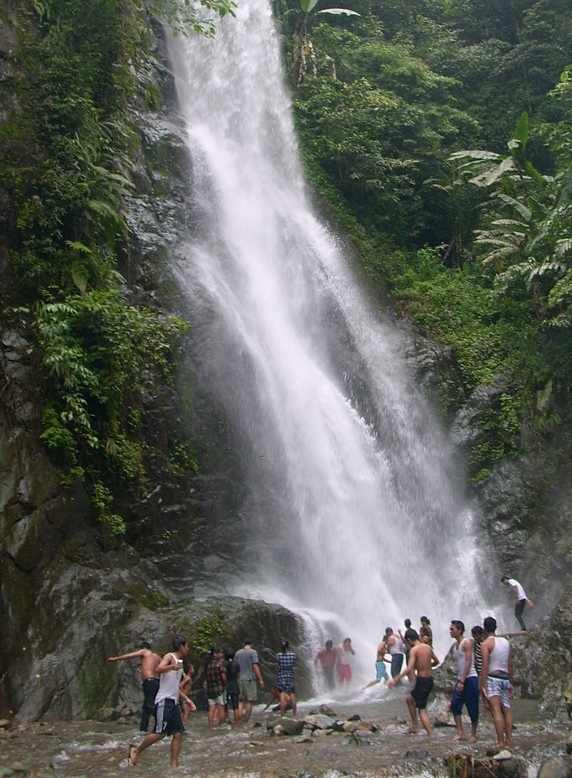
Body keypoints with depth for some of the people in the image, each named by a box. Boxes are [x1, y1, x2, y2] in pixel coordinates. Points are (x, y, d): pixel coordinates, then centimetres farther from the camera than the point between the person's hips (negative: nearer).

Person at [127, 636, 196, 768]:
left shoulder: (179, 663, 21)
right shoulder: (170, 656, -5)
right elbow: (158, 669, -26)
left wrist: (187, 699, 23)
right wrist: (171, 667, -45)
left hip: (174, 702, 9)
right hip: (164, 701, -9)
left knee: (178, 733, 2)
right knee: (160, 733, -10)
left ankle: (174, 765, 6)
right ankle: (136, 750, 8)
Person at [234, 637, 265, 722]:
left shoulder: (238, 653, 9)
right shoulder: (252, 652, -7)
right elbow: (255, 666, -13)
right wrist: (260, 679, -10)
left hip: (240, 679, 5)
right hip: (250, 679, -5)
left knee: (240, 700, 11)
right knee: (250, 701, 3)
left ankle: (239, 720, 2)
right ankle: (246, 720, 5)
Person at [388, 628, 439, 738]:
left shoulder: (414, 650, -15)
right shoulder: (428, 647, 6)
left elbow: (409, 668, -25)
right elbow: (436, 661, 19)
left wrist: (396, 679, -21)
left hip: (421, 680, -8)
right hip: (430, 679, 8)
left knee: (422, 710, 0)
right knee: (409, 699, 25)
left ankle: (431, 736, -4)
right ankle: (415, 726, 30)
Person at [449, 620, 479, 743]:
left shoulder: (467, 643, -11)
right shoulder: (456, 644, 13)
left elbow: (468, 663, -17)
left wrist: (462, 681, -20)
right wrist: (457, 681, 15)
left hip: (470, 678, -8)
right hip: (460, 679, 8)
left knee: (472, 708, 1)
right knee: (454, 705, 1)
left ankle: (473, 735, 12)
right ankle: (460, 733, 8)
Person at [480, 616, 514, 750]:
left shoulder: (486, 643, -8)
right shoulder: (505, 642, 11)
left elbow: (485, 667, -15)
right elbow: (510, 664, 14)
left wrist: (483, 686, -14)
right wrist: (511, 683, 22)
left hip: (493, 678, -7)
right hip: (505, 678, 7)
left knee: (496, 711, -8)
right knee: (507, 710, 14)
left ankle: (501, 742, -11)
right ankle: (509, 740, 17)